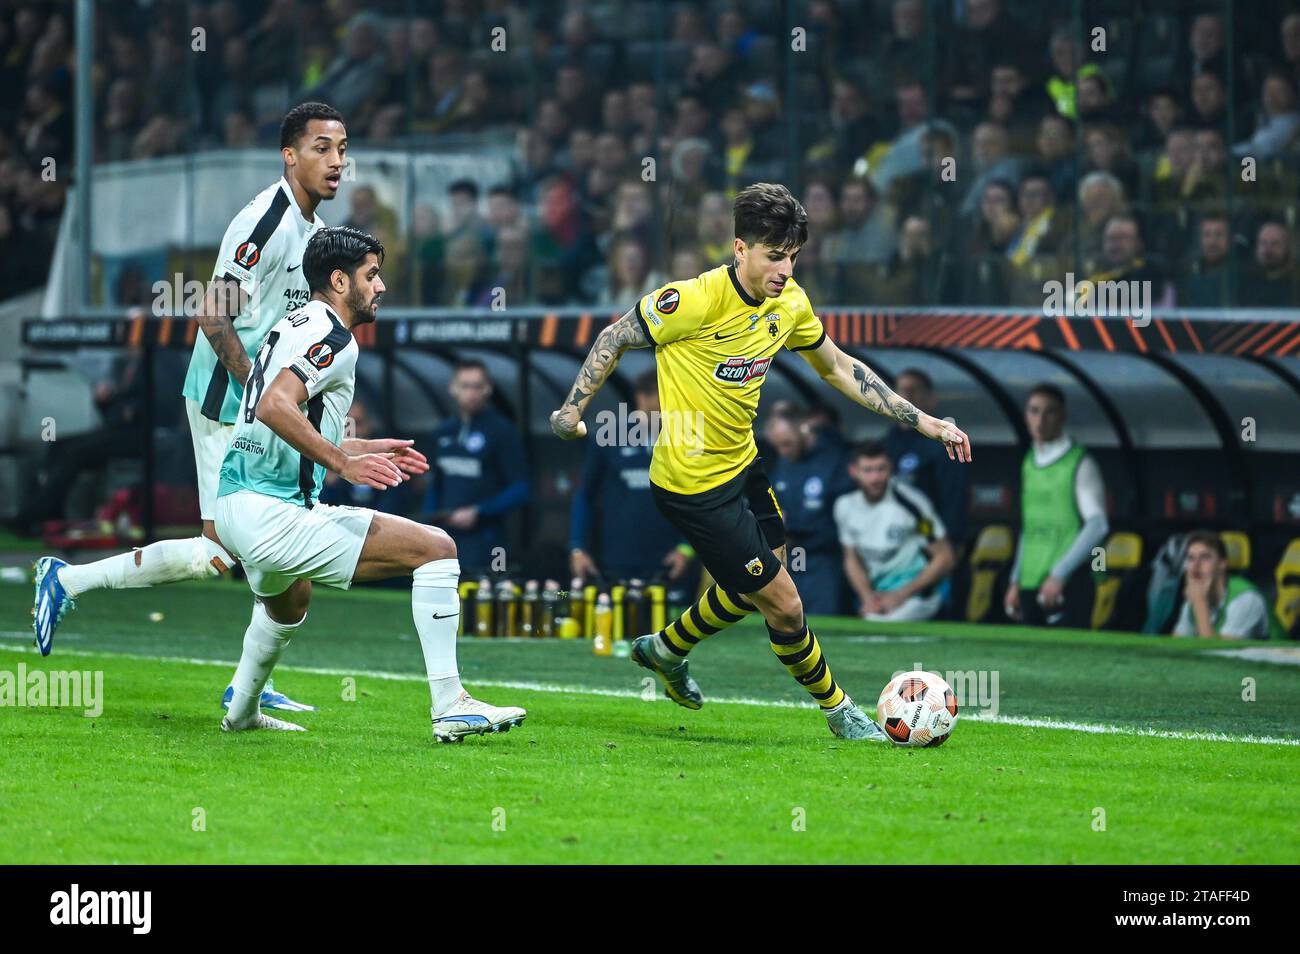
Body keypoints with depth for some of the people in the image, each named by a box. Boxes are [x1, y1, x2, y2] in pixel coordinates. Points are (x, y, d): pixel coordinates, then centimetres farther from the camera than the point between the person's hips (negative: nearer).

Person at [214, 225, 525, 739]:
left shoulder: (291, 327, 18)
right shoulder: (333, 338, -12)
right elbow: (274, 406, -28)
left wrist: (361, 448, 27)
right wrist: (343, 461, -26)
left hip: (234, 503, 10)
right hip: (274, 515, -10)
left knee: (288, 601, 42)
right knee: (436, 548, -10)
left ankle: (242, 713, 54)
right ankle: (449, 705, -13)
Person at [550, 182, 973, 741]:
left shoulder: (789, 302, -3)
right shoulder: (698, 299, -25)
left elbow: (838, 369, 10)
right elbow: (617, 338, -12)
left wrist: (923, 422, 7)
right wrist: (573, 410, -10)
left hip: (741, 464, 8)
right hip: (694, 484, -8)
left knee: (751, 587, 25)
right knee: (783, 605, -4)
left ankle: (665, 650, 50)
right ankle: (838, 711, 19)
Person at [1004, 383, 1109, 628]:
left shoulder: (1079, 463, -3)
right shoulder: (1030, 463, 16)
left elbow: (1097, 525, -11)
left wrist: (1059, 575, -15)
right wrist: (1016, 581, 17)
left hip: (1068, 583, -6)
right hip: (1030, 584, 6)